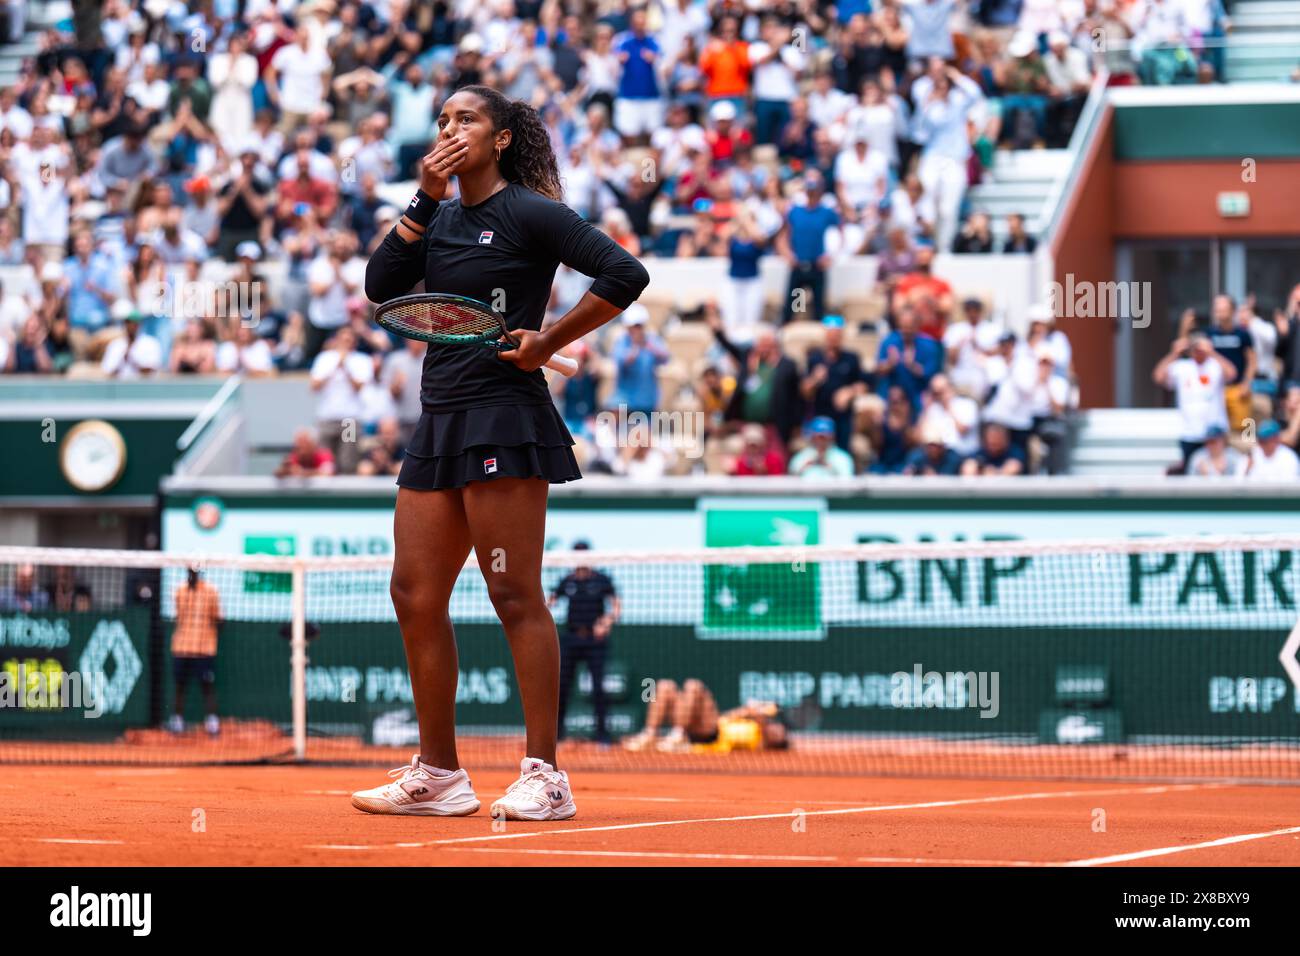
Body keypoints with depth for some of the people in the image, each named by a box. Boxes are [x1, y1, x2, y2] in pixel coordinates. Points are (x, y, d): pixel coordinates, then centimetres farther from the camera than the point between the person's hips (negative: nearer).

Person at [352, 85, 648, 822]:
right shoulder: (441, 219, 17)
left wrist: (551, 341, -11)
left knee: (516, 597, -9)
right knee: (415, 595, 5)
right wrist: (425, 201, -1)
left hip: (505, 418, -8)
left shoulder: (529, 213, -5)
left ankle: (545, 777, -6)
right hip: (441, 422, 8)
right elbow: (382, 286, 5)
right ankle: (439, 775, 12)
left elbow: (626, 274, -12)